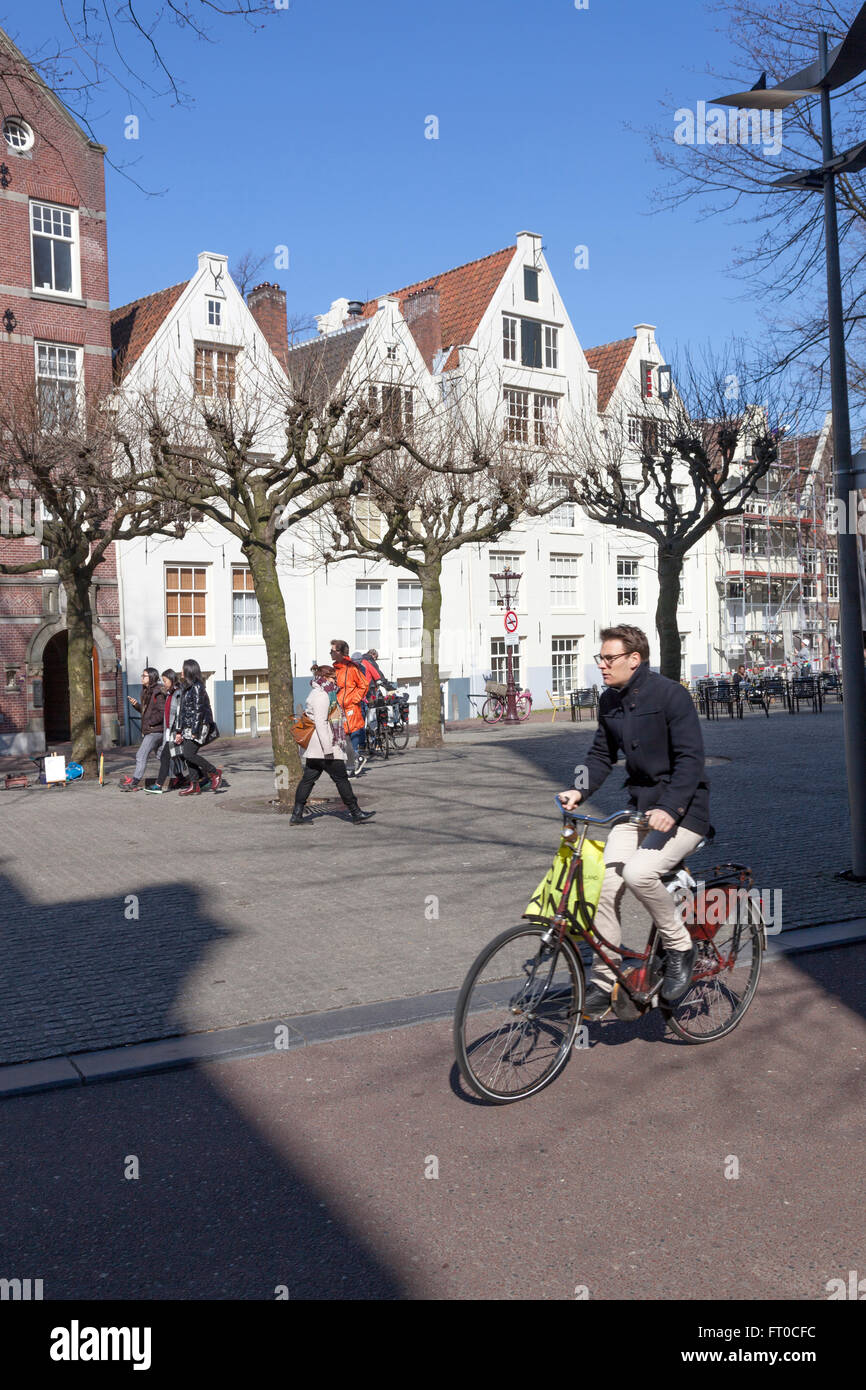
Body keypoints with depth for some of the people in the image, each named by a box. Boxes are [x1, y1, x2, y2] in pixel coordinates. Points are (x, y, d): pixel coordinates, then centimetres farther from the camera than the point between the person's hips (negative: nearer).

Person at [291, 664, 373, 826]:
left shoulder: (316, 693, 20)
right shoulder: (321, 696, -13)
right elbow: (320, 723, -20)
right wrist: (328, 749, -23)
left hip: (313, 750, 10)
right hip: (323, 746, -10)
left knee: (308, 779, 9)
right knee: (341, 779, -4)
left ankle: (297, 815, 9)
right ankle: (356, 813, 1)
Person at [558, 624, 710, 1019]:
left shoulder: (669, 694, -14)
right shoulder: (609, 702, 7)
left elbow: (690, 758, -18)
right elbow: (602, 755, 13)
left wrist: (669, 808, -29)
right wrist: (580, 790, -5)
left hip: (682, 809, -6)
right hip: (639, 807, 7)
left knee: (639, 872, -28)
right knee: (604, 882, -8)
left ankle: (680, 948, -2)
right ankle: (604, 981, 5)